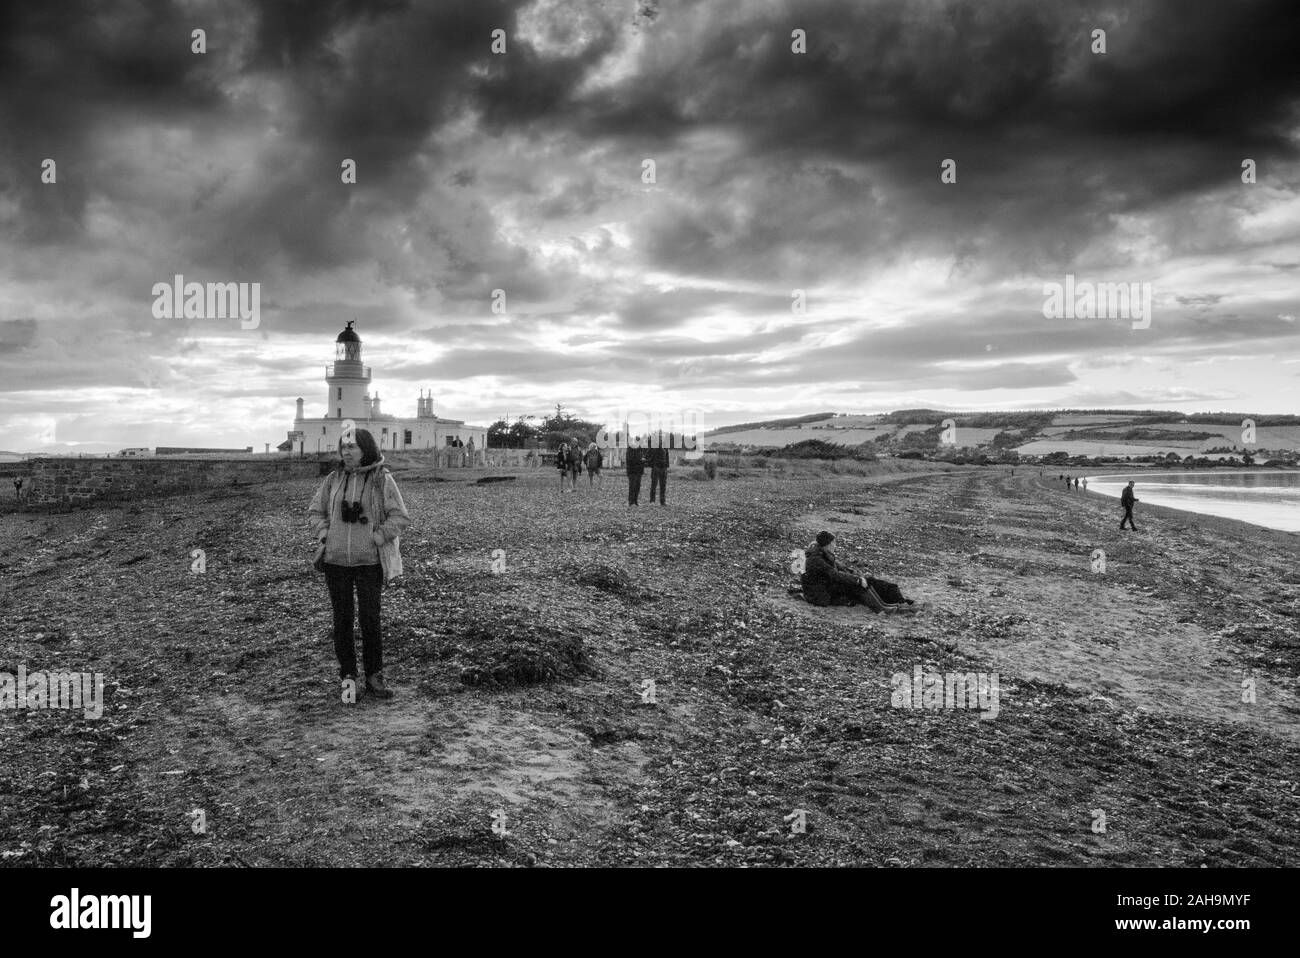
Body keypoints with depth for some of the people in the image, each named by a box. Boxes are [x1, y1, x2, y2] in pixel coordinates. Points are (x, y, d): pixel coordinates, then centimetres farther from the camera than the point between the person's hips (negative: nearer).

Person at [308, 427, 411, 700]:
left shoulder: (382, 479, -4)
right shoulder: (333, 479, 6)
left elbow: (401, 517, -5)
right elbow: (315, 511, 16)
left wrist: (376, 538, -12)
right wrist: (325, 535, 2)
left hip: (369, 562, -3)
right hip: (336, 561, 3)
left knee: (370, 619, -2)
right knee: (342, 619, 7)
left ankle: (374, 677, 9)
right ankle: (348, 675, 18)